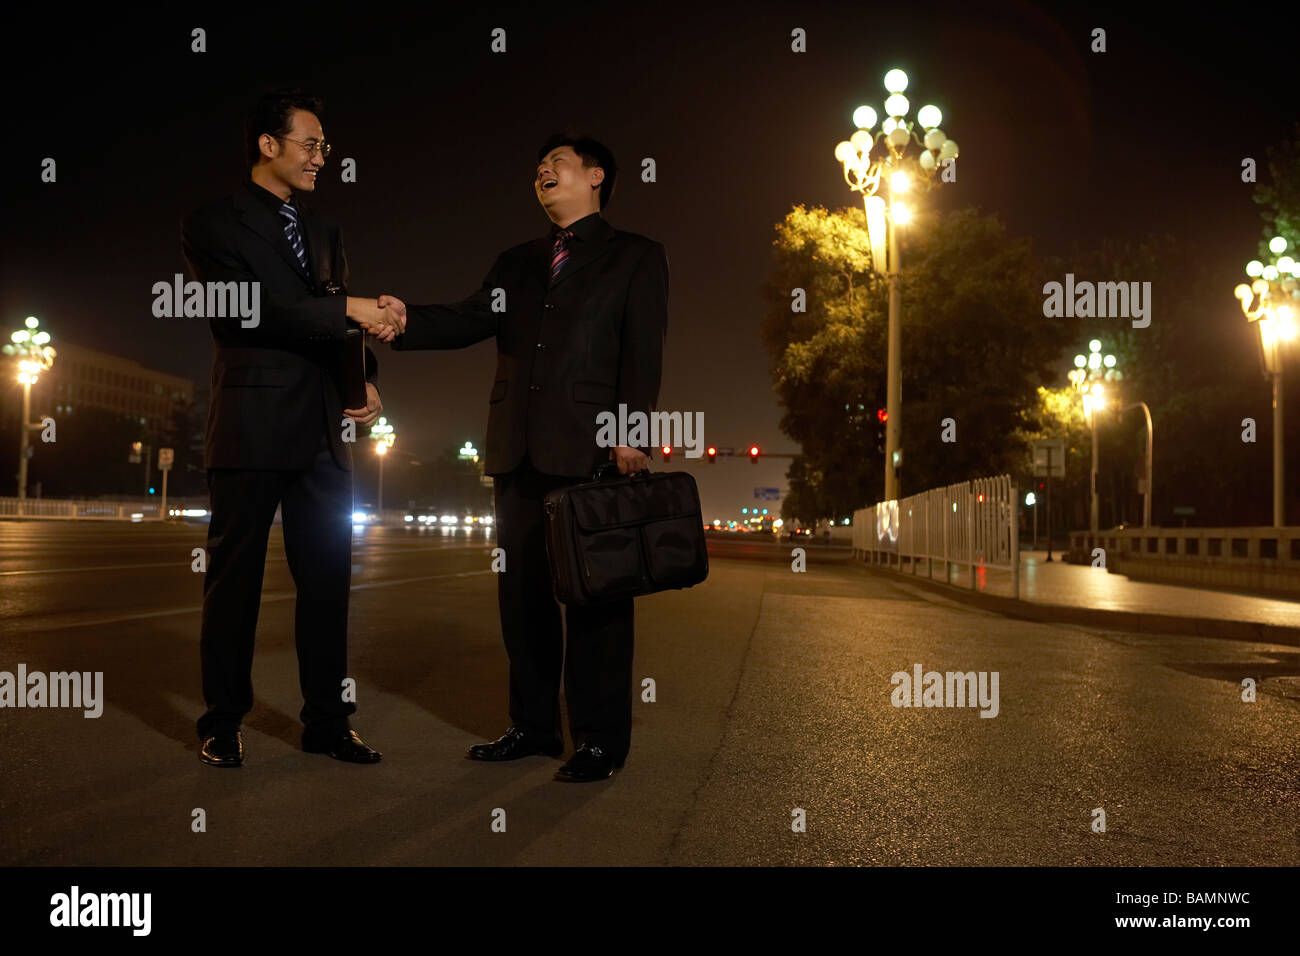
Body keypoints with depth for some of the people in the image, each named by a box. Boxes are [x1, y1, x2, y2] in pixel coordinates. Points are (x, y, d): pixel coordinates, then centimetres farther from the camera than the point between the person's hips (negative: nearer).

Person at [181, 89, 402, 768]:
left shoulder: (323, 232, 20)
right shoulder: (214, 223, 1)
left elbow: (348, 323, 18)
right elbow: (247, 309, -14)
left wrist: (369, 380, -1)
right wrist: (348, 310, -16)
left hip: (323, 432, 6)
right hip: (252, 429, -5)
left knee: (327, 578, 6)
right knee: (234, 578, 3)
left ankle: (327, 721, 15)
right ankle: (223, 723, 14)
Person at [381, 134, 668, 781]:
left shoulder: (636, 257, 9)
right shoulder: (516, 264, 23)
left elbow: (643, 351, -2)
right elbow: (471, 319, 8)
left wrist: (631, 428, -15)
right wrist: (407, 320, -10)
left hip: (592, 449, -5)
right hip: (520, 452, 6)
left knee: (594, 594, -3)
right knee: (522, 592, 8)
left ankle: (600, 739, 5)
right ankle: (534, 726, 20)